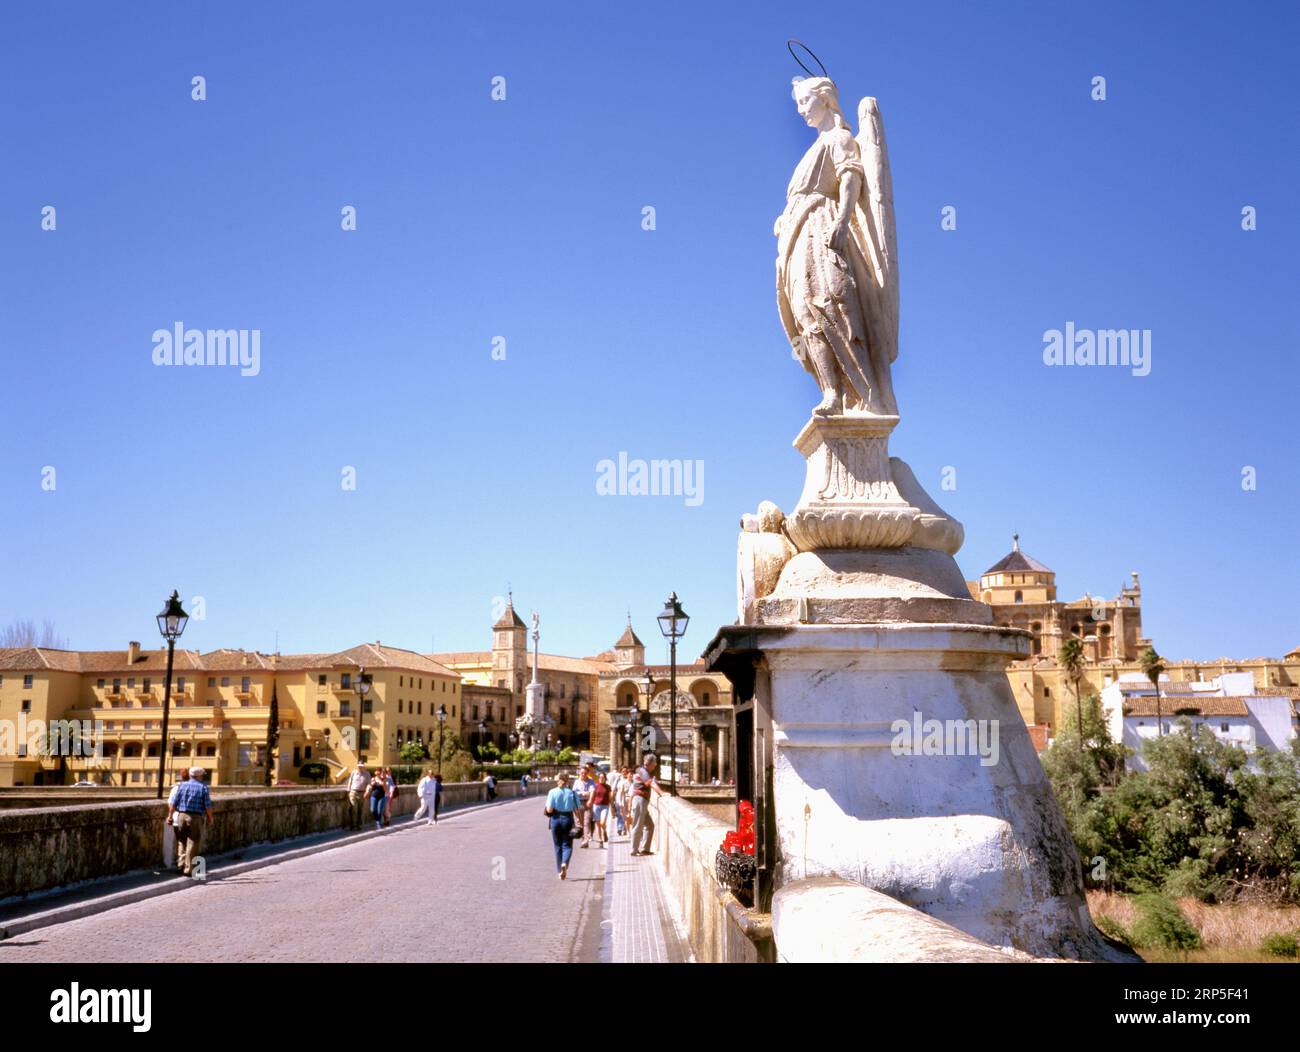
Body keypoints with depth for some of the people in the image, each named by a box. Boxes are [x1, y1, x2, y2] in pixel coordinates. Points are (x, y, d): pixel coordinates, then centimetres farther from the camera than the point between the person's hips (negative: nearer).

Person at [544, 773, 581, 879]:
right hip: (568, 819, -1)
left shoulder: (553, 792, -6)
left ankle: (560, 871, 17)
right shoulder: (572, 793, -4)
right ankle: (564, 864, -22)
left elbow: (549, 810, -12)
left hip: (556, 819, 1)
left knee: (558, 846, 13)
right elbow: (577, 810, -4)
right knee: (567, 845, 7)